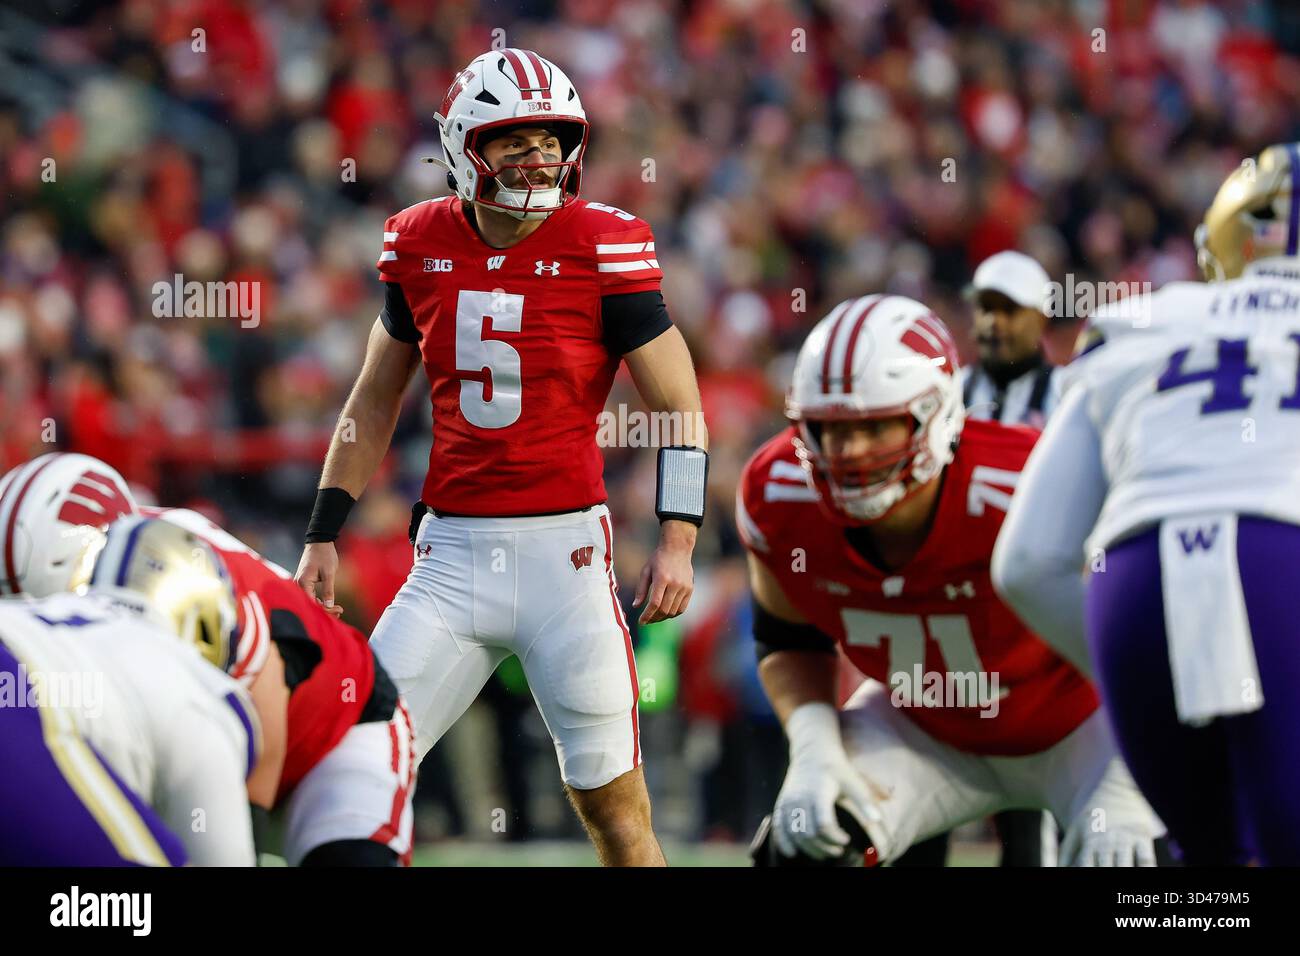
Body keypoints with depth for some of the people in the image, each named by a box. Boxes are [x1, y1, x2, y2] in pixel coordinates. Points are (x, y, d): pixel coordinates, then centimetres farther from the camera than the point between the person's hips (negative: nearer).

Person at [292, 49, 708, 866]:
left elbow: (681, 406, -2)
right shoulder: (420, 244, 5)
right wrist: (324, 537, 14)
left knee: (612, 799, 1)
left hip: (564, 546, -3)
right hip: (452, 550, 3)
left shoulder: (602, 246, -6)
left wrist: (677, 542, -12)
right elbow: (375, 401, 17)